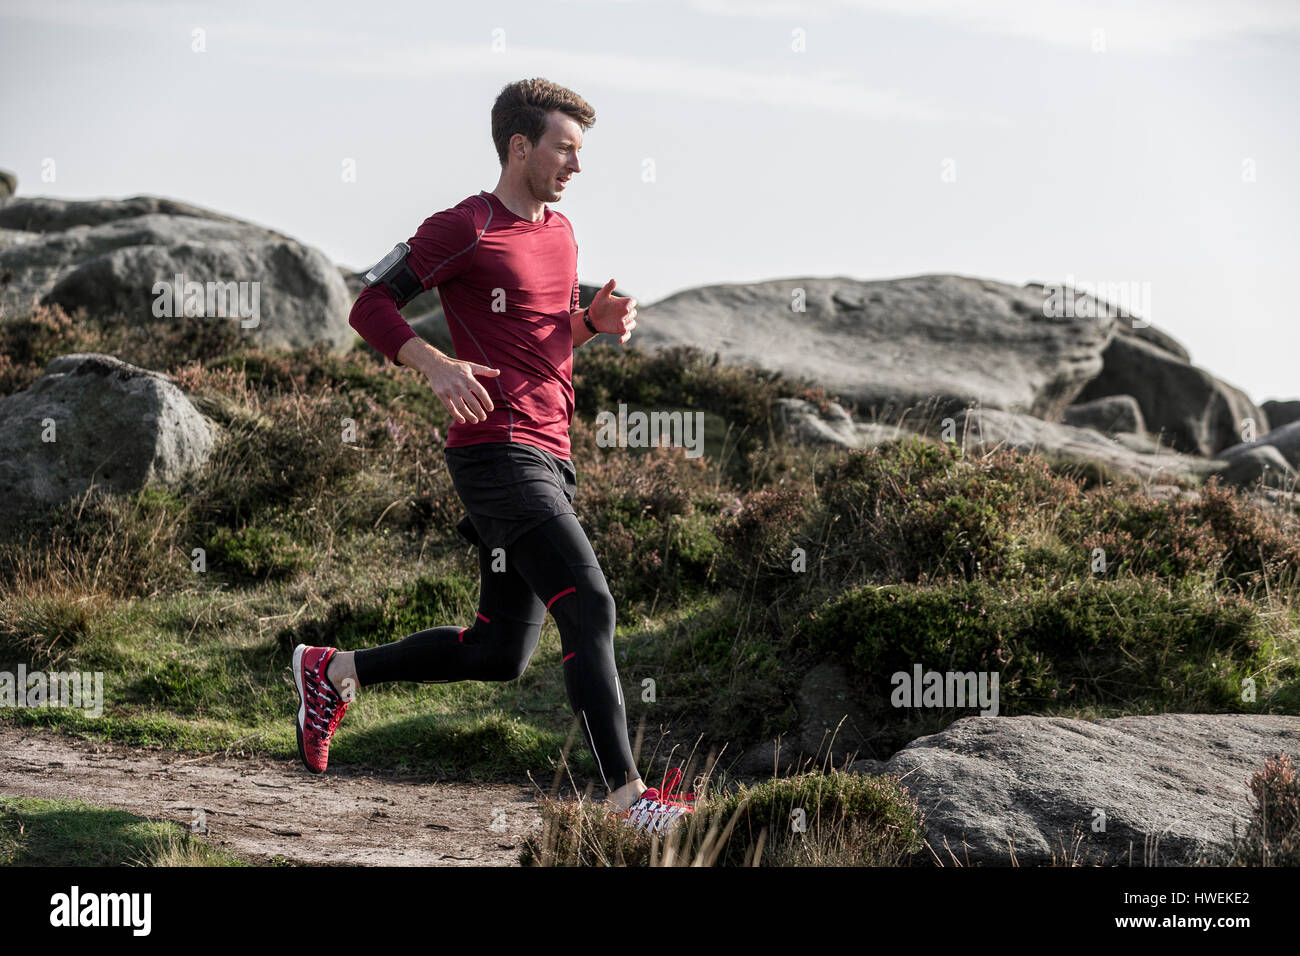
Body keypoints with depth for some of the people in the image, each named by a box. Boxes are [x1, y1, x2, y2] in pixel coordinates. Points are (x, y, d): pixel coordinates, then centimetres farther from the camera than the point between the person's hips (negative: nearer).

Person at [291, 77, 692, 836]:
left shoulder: (560, 231, 19)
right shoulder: (466, 227, -7)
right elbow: (370, 305, -6)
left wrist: (598, 320, 7)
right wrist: (436, 365, -22)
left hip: (548, 460, 9)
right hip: (497, 452, -9)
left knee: (499, 655, 11)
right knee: (590, 608, -18)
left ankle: (335, 672, 26)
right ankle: (626, 793, -17)